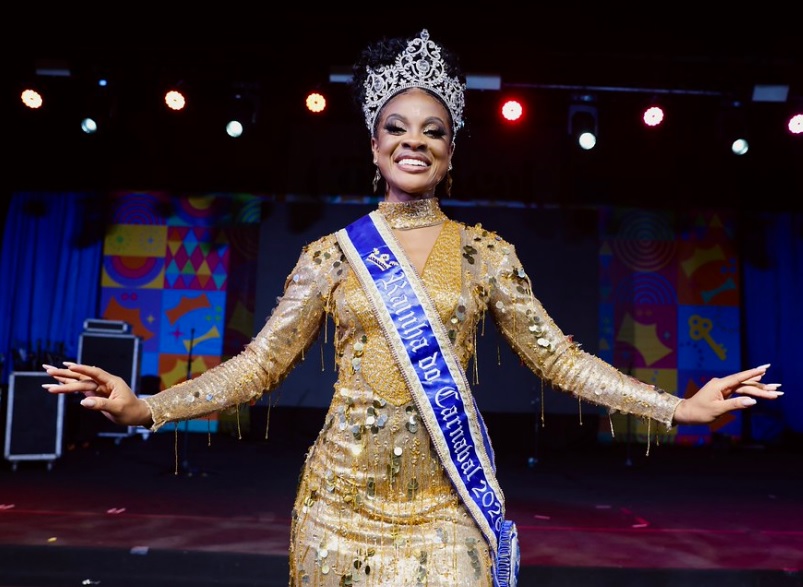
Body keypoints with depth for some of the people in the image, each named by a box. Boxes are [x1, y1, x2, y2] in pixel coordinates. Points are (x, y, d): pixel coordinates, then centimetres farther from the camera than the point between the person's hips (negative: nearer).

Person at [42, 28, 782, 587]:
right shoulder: (331, 254, -1)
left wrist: (679, 405, -5)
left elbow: (558, 356, 1)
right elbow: (259, 365, 0)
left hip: (444, 505, 0)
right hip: (343, 500, 1)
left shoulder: (486, 253, 0)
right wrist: (144, 405, -10)